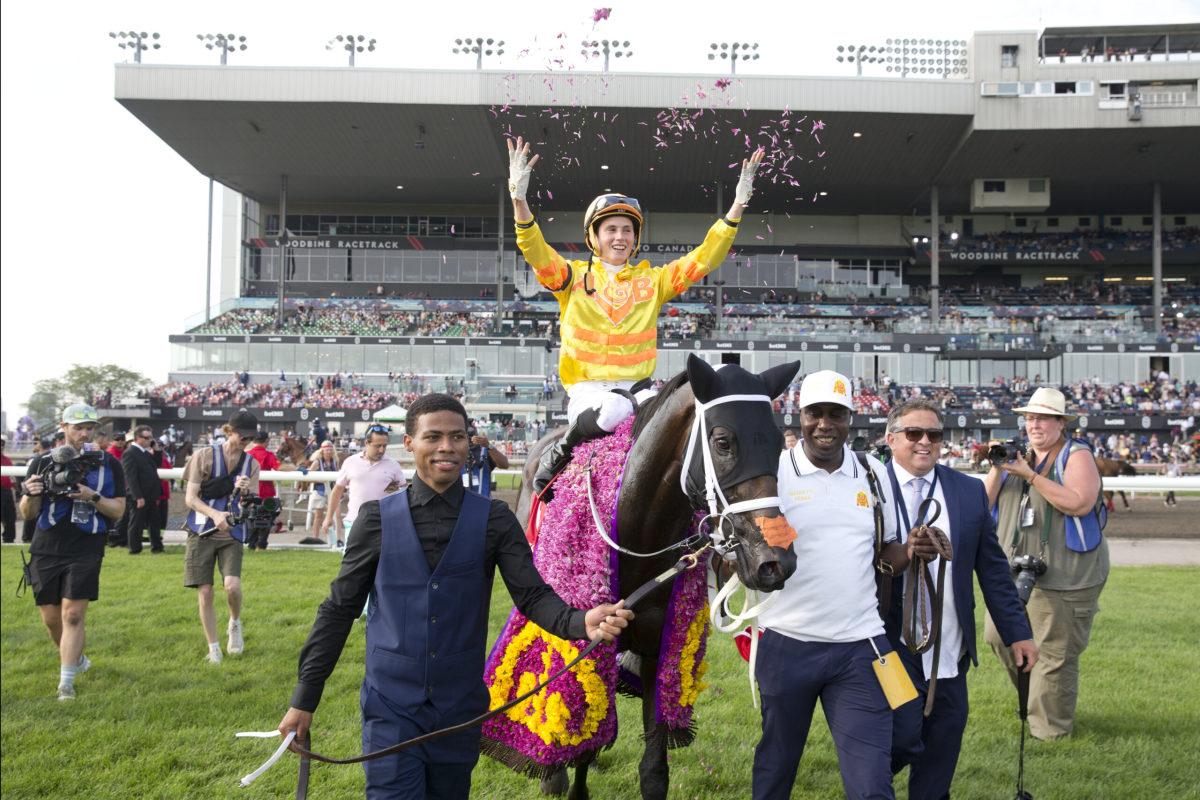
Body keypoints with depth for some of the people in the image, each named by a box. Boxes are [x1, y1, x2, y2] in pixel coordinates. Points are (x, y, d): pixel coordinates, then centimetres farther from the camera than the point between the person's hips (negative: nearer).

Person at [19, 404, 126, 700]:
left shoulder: (108, 464, 3)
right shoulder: (42, 462, 6)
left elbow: (118, 510, 1)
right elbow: (28, 514, 7)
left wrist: (93, 498, -17)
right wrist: (30, 494, -15)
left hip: (86, 550, -2)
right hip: (46, 550, 2)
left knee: (73, 614, -11)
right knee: (51, 617, 8)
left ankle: (66, 682, -5)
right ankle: (77, 659, 33)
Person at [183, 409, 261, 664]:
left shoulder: (251, 464, 7)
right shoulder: (204, 456, -1)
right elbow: (190, 497, -2)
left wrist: (244, 493, -19)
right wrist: (215, 514, -19)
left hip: (232, 534, 1)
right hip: (202, 532, -1)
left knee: (232, 585, -18)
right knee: (205, 592, -2)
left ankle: (235, 624, 13)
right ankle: (213, 648, 12)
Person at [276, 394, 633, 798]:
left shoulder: (494, 520, -1)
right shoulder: (378, 518, -2)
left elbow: (533, 595, -7)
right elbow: (339, 609, 2)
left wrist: (582, 622, -29)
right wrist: (304, 699, 3)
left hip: (460, 706, 2)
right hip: (391, 706, -1)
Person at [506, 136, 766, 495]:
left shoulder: (653, 280, 15)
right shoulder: (574, 277, 8)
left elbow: (704, 259, 10)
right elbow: (535, 251, -8)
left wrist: (736, 206, 1)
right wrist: (519, 198, -23)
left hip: (638, 386, 2)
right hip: (587, 388, -2)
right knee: (613, 411, -36)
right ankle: (556, 458, -11)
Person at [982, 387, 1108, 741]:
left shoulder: (1076, 455, -4)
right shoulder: (1017, 455, 14)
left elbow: (1080, 503, -21)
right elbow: (984, 503, 9)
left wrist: (1031, 476, -21)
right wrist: (997, 469, -8)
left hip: (1063, 575, -6)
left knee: (1055, 654, -3)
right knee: (998, 635, 10)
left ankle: (1051, 728, 11)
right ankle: (1033, 693, 34)